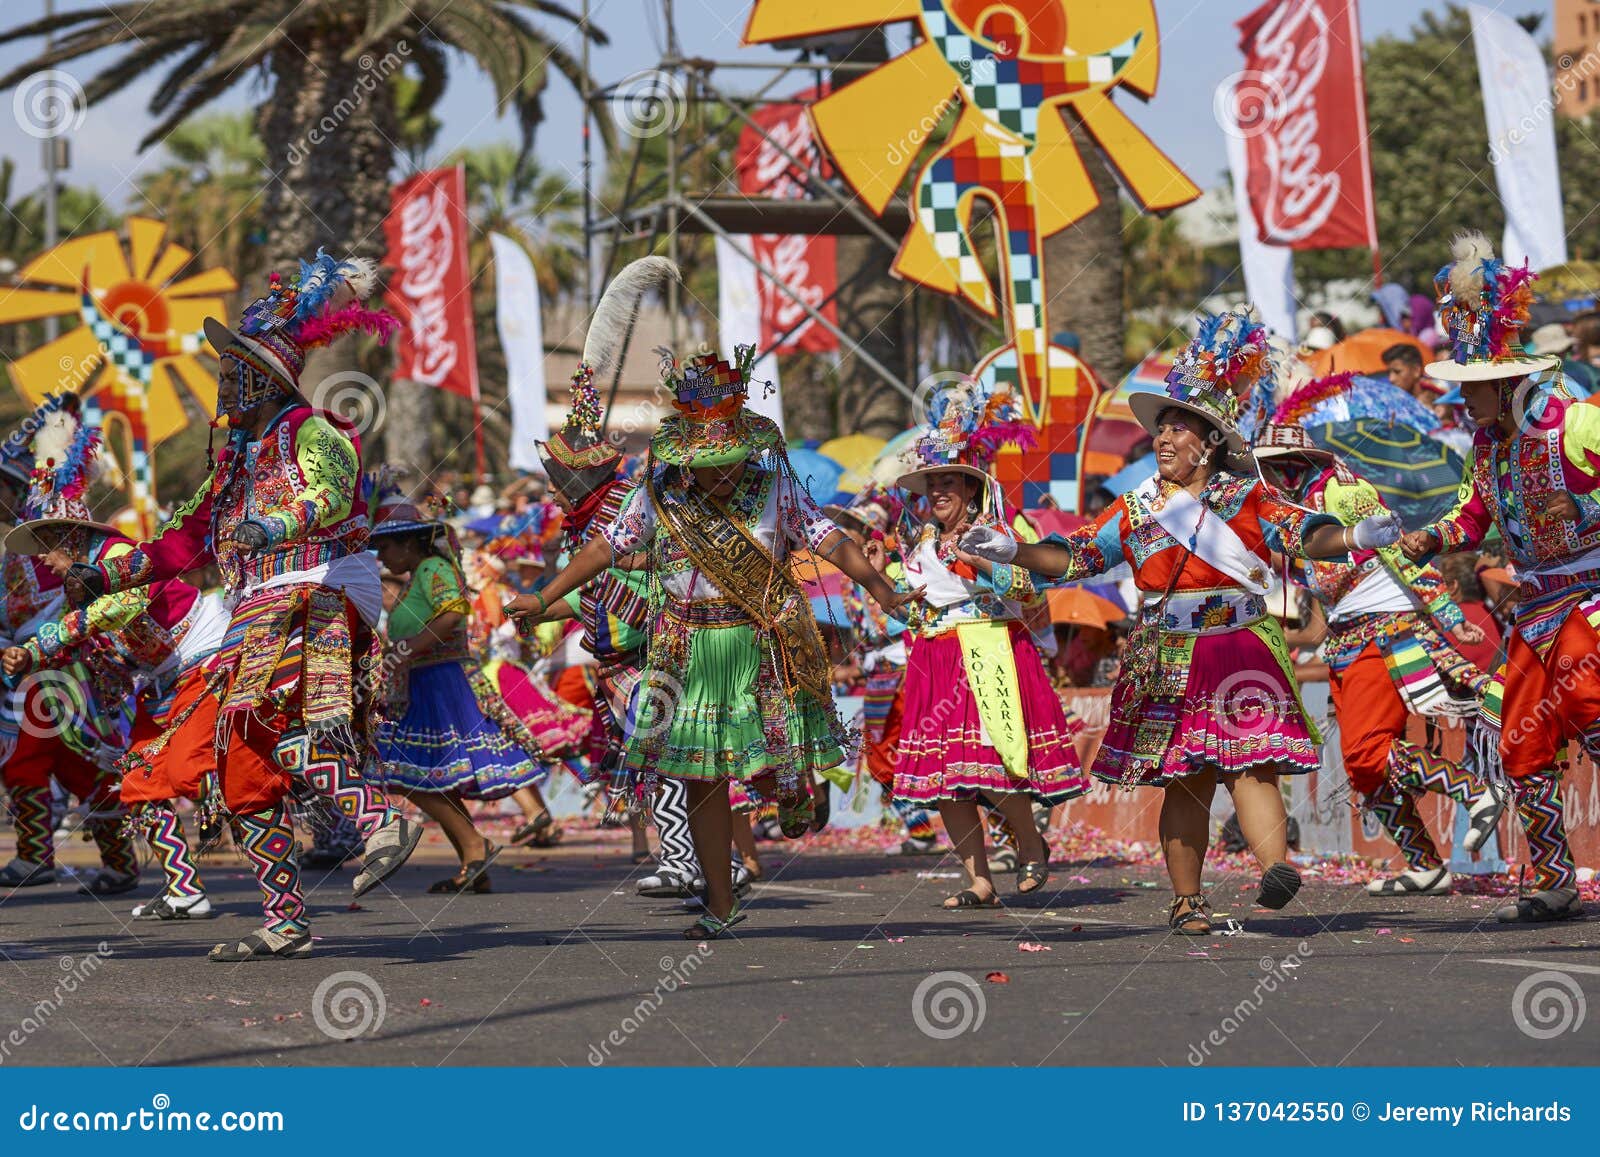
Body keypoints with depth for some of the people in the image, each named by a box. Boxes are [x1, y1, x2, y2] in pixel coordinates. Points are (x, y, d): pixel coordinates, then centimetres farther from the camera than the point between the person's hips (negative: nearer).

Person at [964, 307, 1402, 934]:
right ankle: (1187, 900, 8)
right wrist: (1012, 550, 0)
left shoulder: (1247, 499, 3)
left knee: (1249, 762, -18)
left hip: (1241, 653, -2)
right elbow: (1075, 554, 12)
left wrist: (1356, 536, -27)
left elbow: (1304, 533, -8)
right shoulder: (1134, 509, 11)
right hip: (1168, 662, 2)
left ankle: (1277, 866, -33)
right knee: (1184, 780, 2)